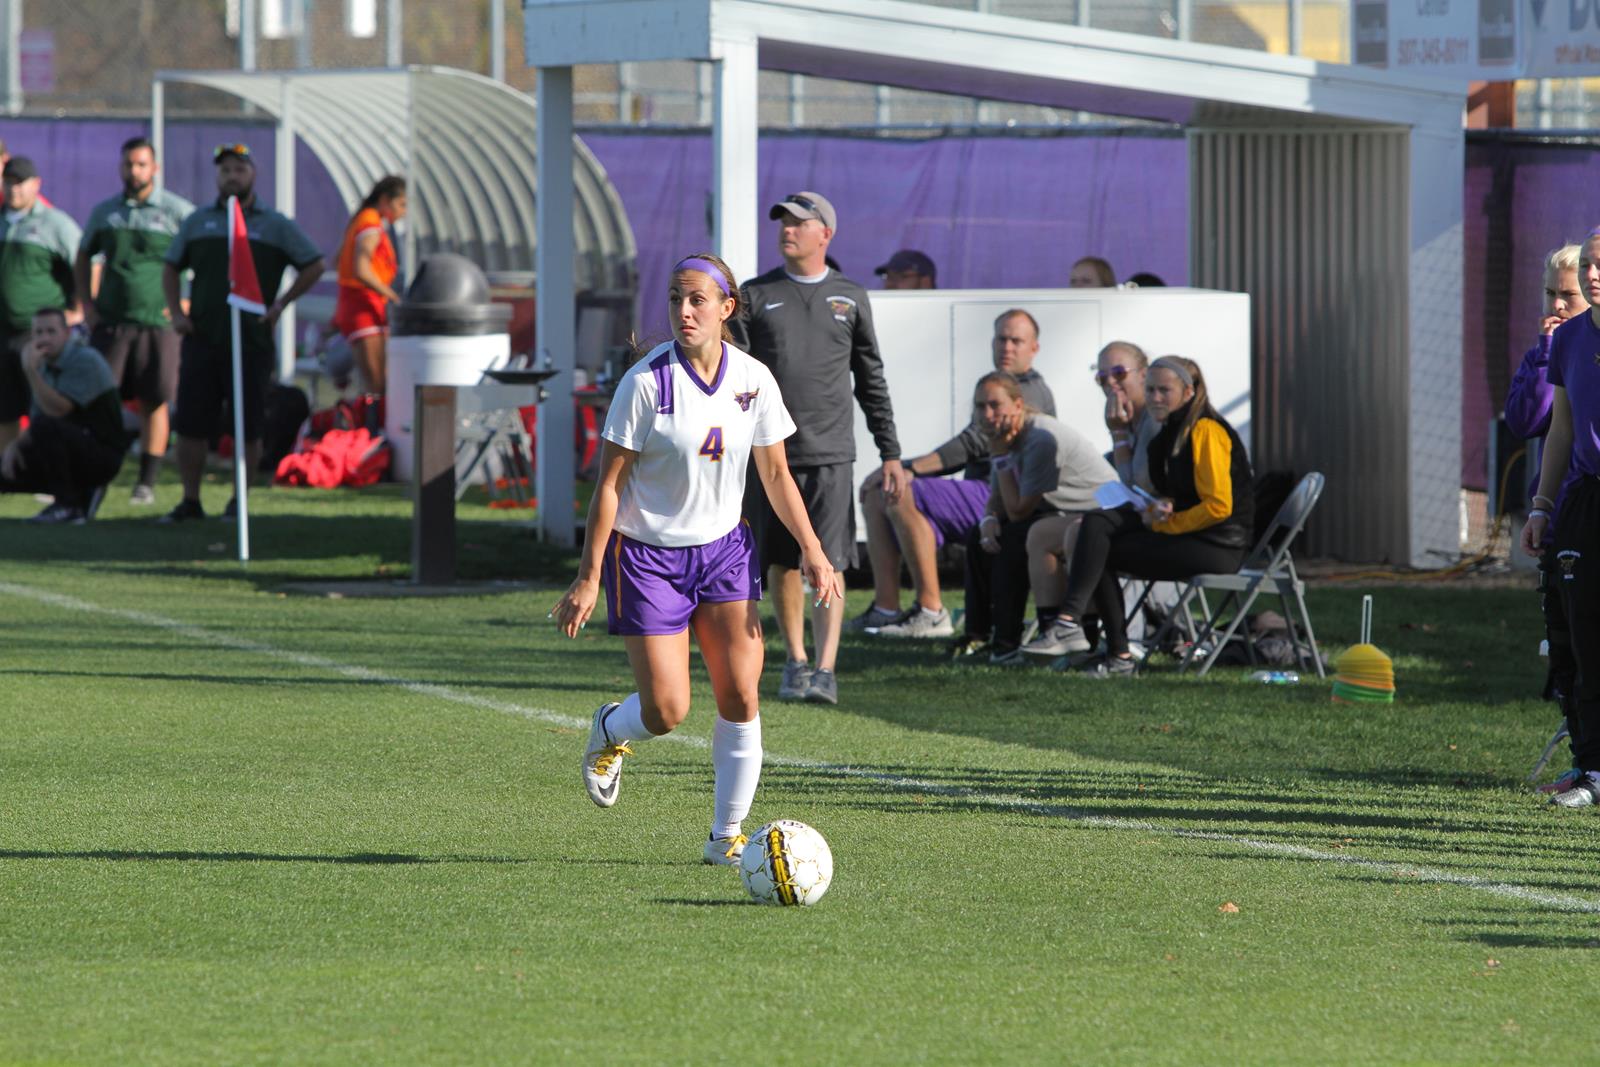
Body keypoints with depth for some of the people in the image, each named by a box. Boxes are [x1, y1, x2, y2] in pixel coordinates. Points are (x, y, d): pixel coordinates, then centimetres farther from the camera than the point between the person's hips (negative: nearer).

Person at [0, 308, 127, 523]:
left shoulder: (86, 360, -15)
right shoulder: (45, 368, 10)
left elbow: (57, 411, -27)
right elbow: (35, 422, 12)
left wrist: (31, 371, -27)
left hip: (103, 455, -8)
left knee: (46, 425, -33)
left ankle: (67, 505, -20)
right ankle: (82, 495, 7)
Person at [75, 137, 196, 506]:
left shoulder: (177, 211, -2)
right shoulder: (104, 212, 10)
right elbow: (83, 258, 23)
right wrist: (87, 304, 12)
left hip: (158, 322, -3)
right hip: (110, 321, 3)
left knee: (154, 403, 0)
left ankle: (147, 482, 6)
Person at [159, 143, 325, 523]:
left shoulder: (275, 226, 5)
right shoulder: (198, 222, 12)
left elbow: (313, 266, 8)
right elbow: (171, 267, 19)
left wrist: (281, 304, -1)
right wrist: (176, 312, 5)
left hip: (252, 344, -2)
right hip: (202, 339, 2)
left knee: (248, 428, 1)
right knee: (190, 424, -2)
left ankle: (241, 501, 11)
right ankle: (190, 500, 5)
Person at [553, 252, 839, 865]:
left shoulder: (754, 380, -3)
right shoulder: (647, 382, -15)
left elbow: (775, 475, 9)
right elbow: (609, 484, -12)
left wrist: (812, 551, 0)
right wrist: (588, 578, -13)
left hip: (723, 549, 4)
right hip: (647, 555, -4)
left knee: (740, 696, -7)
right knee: (667, 711, -7)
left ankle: (727, 836, 7)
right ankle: (609, 732, 30)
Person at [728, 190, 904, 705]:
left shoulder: (850, 298, 9)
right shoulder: (756, 296, 6)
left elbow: (871, 382, 14)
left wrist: (891, 454, 10)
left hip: (830, 455, -1)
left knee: (828, 566, -10)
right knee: (783, 565, 8)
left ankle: (825, 671, -15)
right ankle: (795, 662, 22)